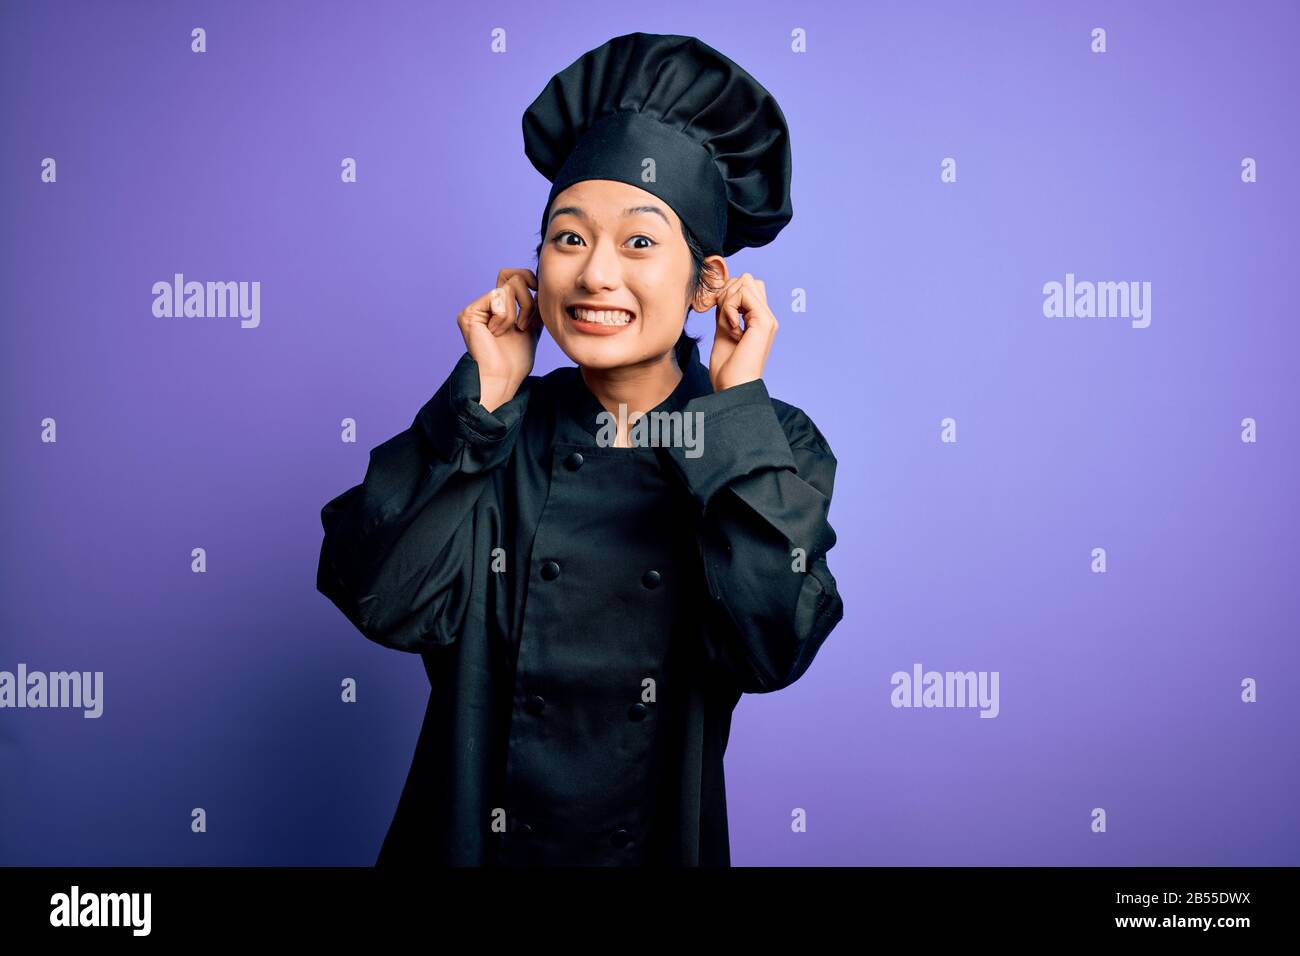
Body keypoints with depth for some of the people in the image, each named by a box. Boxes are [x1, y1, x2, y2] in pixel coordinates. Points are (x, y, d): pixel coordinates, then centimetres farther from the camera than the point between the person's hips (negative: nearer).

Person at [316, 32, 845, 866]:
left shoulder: (777, 449, -9)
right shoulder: (493, 431, -6)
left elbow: (772, 647, -23)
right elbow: (384, 601, -18)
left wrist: (736, 407, -20)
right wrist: (483, 396, -17)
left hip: (662, 842, 0)